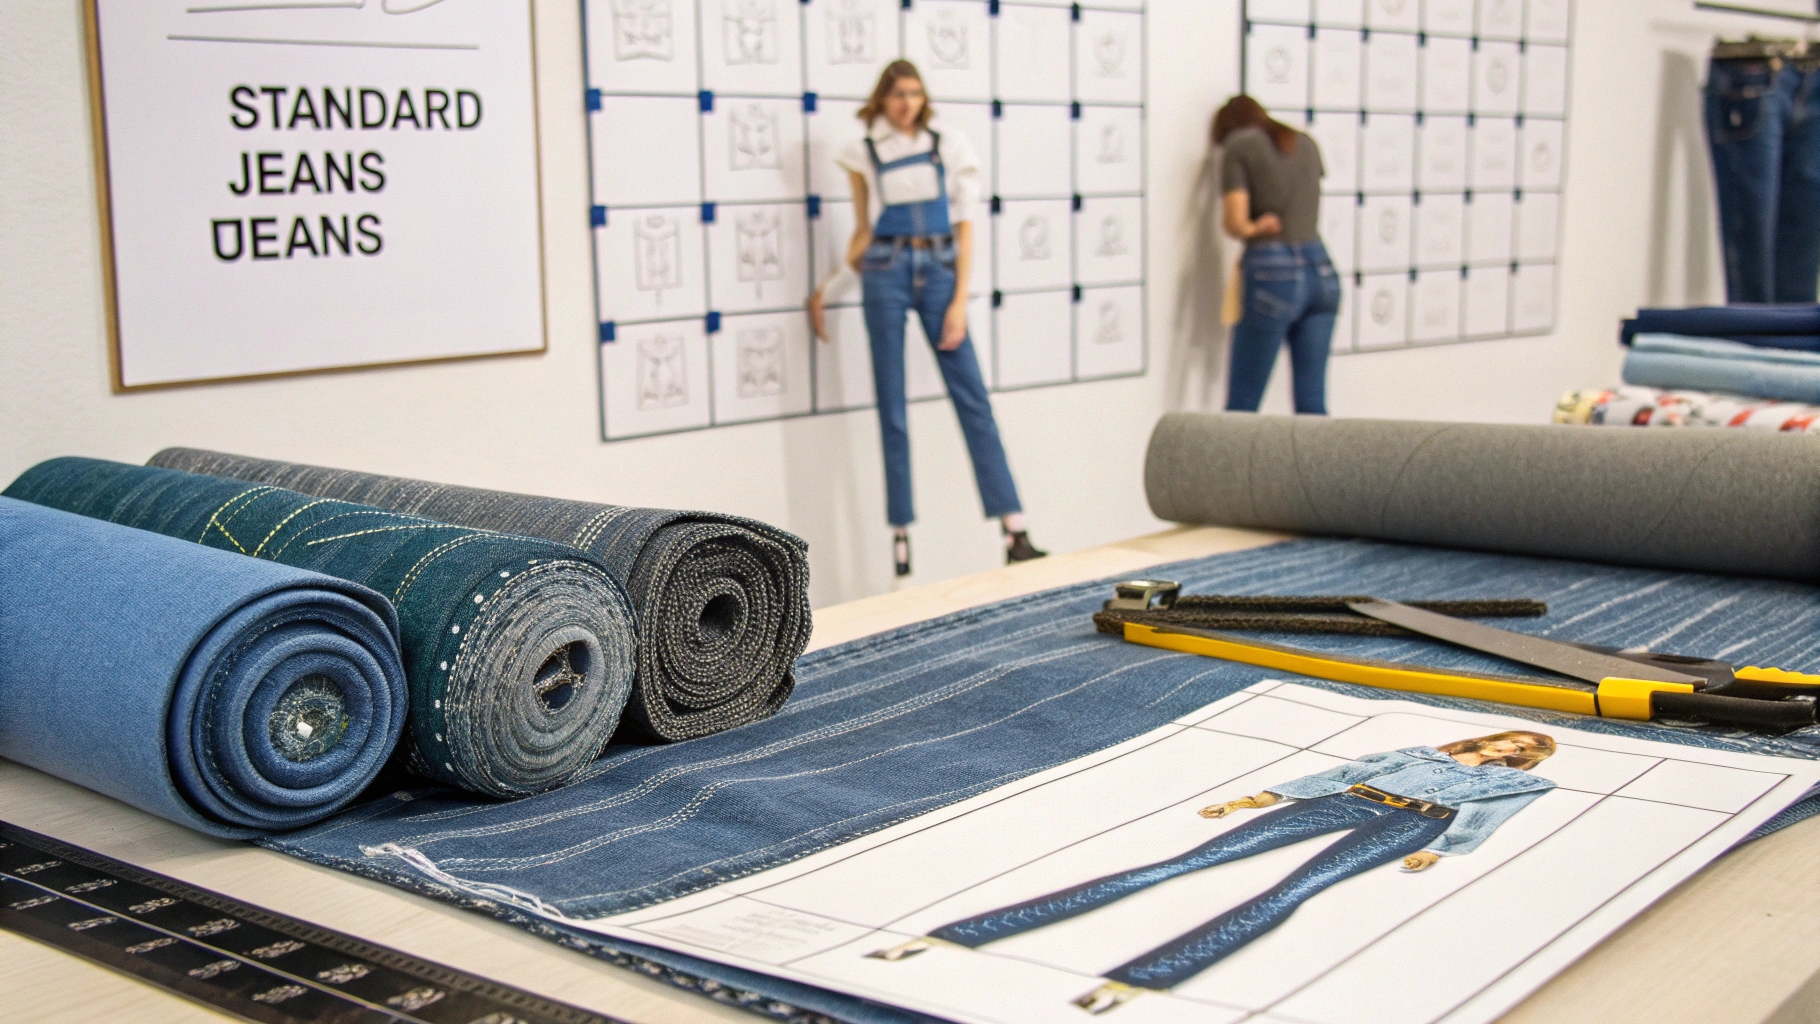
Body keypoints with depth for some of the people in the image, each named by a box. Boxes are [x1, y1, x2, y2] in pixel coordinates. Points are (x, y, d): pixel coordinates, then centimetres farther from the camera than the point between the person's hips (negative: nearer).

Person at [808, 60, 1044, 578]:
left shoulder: (948, 145, 7)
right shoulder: (864, 154, 8)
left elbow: (964, 227, 5)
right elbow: (864, 232, 13)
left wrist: (960, 301, -3)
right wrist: (827, 288, 9)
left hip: (939, 270, 0)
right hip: (885, 272, 0)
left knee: (972, 397, -5)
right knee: (891, 405, 0)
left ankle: (1014, 529, -7)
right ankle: (900, 531, 5)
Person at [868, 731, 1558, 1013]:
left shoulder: (1517, 784, 24)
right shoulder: (1415, 754, 35)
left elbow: (1477, 821, 5)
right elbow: (1340, 771, 27)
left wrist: (1437, 851, -13)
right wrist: (1260, 796, 17)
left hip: (1413, 823, -4)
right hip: (1347, 802, 4)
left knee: (1290, 891, -34)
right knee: (1192, 860, -17)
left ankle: (1135, 979, -61)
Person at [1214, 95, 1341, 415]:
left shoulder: (1238, 147, 0)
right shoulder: (1307, 144, 17)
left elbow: (1235, 223, -9)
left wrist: (1255, 228, 9)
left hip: (1272, 272, -5)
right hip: (1322, 271, 6)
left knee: (1241, 406, -1)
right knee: (1313, 404, 7)